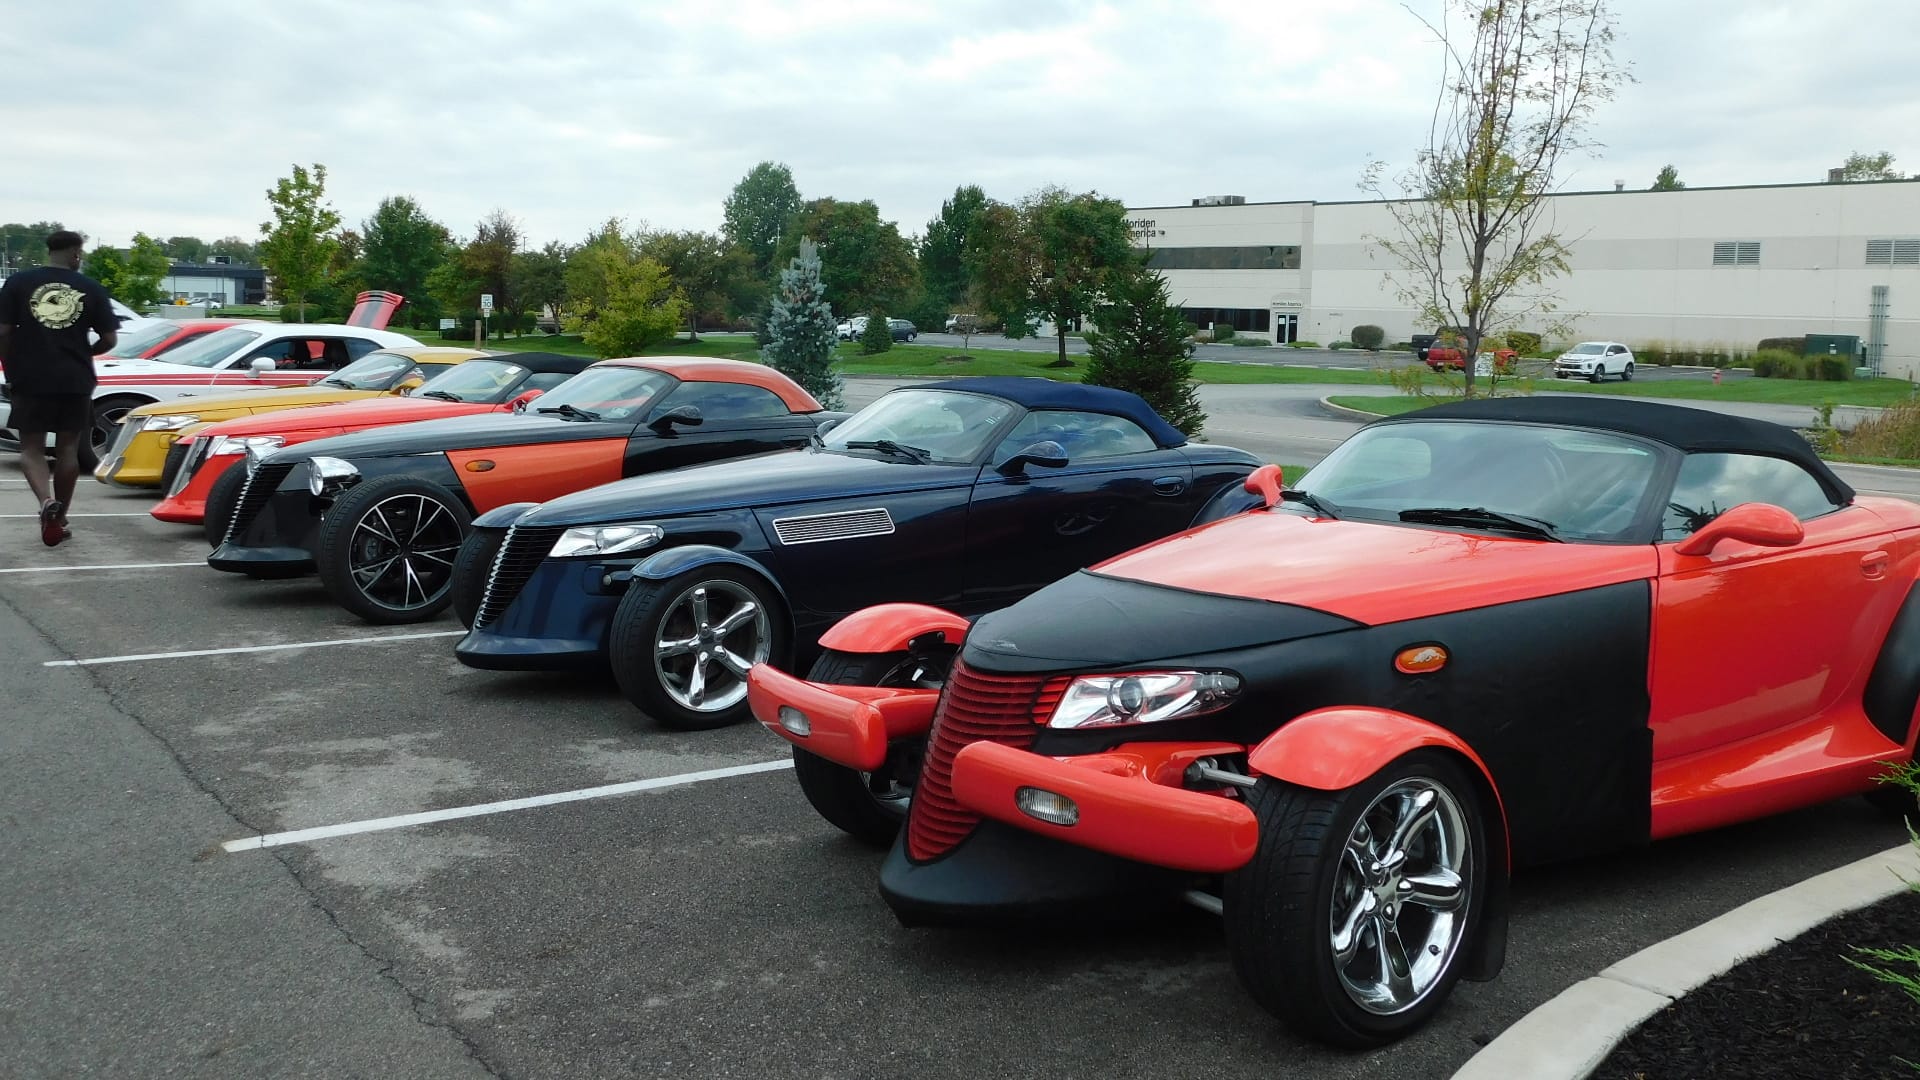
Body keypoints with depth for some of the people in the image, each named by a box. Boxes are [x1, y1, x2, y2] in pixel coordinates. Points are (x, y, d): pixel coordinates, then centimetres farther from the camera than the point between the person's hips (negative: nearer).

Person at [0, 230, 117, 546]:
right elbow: (109, 339, 1)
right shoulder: (91, 288, 1)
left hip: (30, 379, 0)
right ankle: (59, 519, 16)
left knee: (31, 447, 7)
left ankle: (47, 502, -19)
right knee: (67, 449, 11)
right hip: (75, 381, 1)